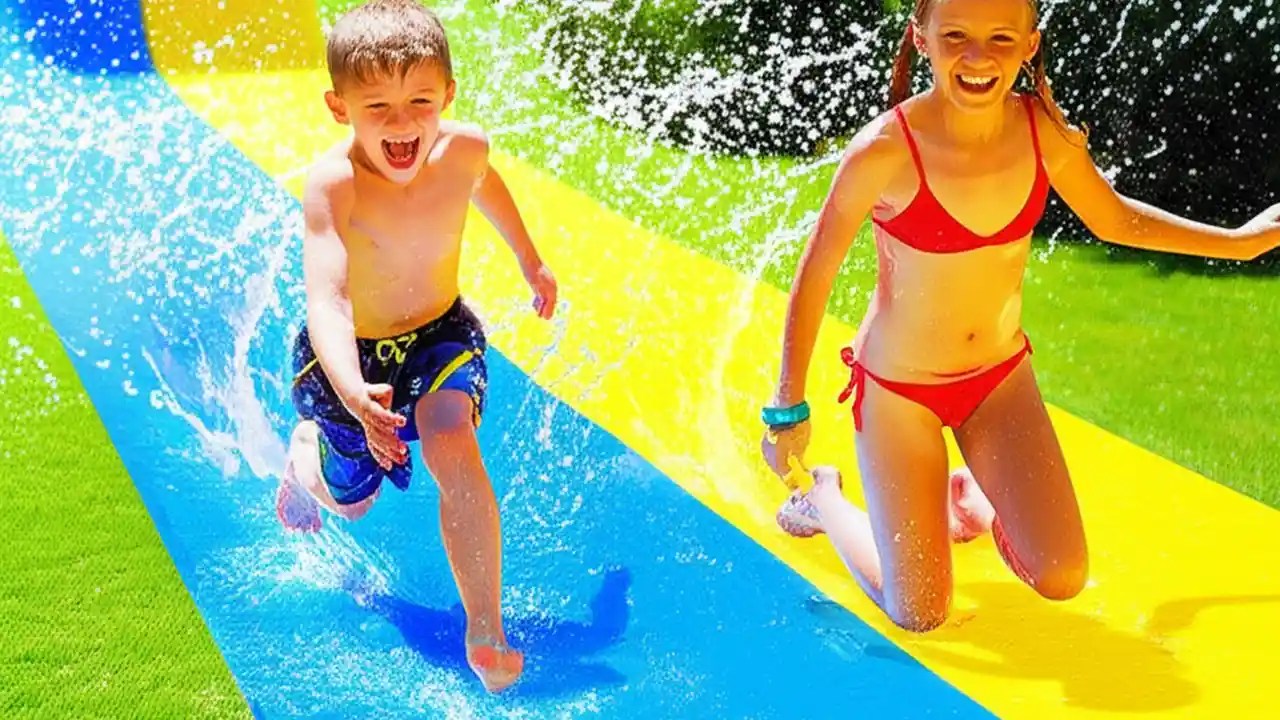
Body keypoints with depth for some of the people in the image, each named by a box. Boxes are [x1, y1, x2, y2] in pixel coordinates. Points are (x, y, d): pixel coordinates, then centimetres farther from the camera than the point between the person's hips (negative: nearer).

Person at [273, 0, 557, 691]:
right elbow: (327, 298, -44)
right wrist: (353, 392, -62)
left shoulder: (464, 148, -20)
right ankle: (304, 452, 55)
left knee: (454, 448, -27)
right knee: (353, 500, 17)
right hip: (349, 354, -1)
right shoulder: (332, 183, -33)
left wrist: (530, 261, 20)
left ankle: (485, 633, -16)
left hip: (440, 334, 2)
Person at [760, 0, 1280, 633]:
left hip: (1001, 376, 4)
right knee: (919, 614, 1)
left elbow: (1112, 218, 8)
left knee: (1061, 579, -7)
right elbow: (815, 275, -14)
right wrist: (788, 408, -9)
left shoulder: (1045, 132, -12)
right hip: (898, 389, -4)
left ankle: (968, 497, 24)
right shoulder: (884, 152, -26)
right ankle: (824, 499, 28)